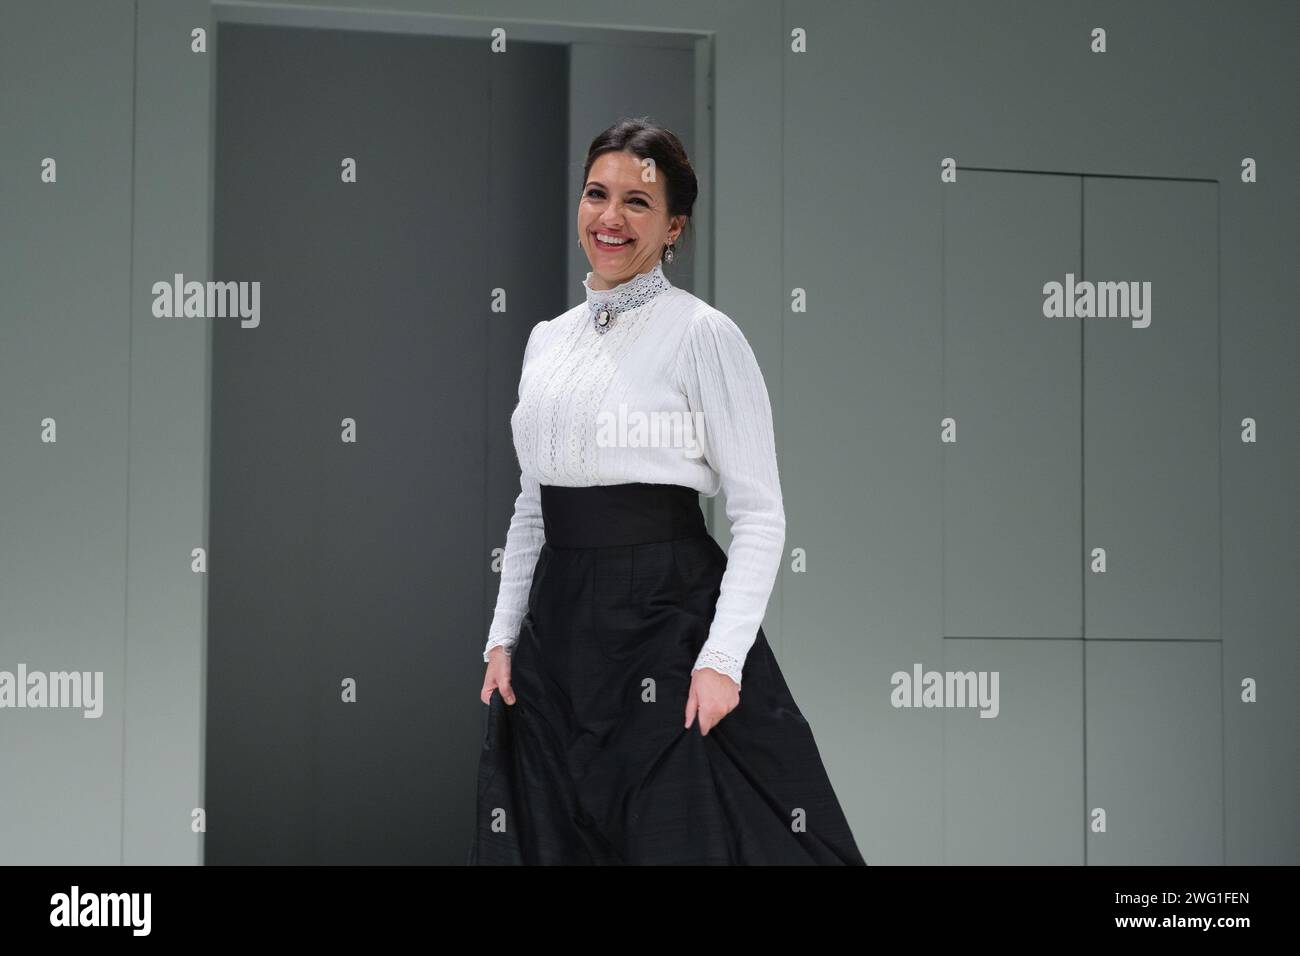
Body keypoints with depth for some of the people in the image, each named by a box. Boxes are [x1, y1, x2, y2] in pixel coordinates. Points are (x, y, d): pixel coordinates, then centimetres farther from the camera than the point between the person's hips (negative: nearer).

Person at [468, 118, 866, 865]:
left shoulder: (702, 334, -7)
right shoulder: (548, 340, 13)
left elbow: (760, 515, -10)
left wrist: (722, 658, -17)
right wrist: (503, 636, 10)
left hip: (665, 622, -6)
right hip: (558, 628, 6)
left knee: (683, 837, -4)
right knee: (553, 841, 9)